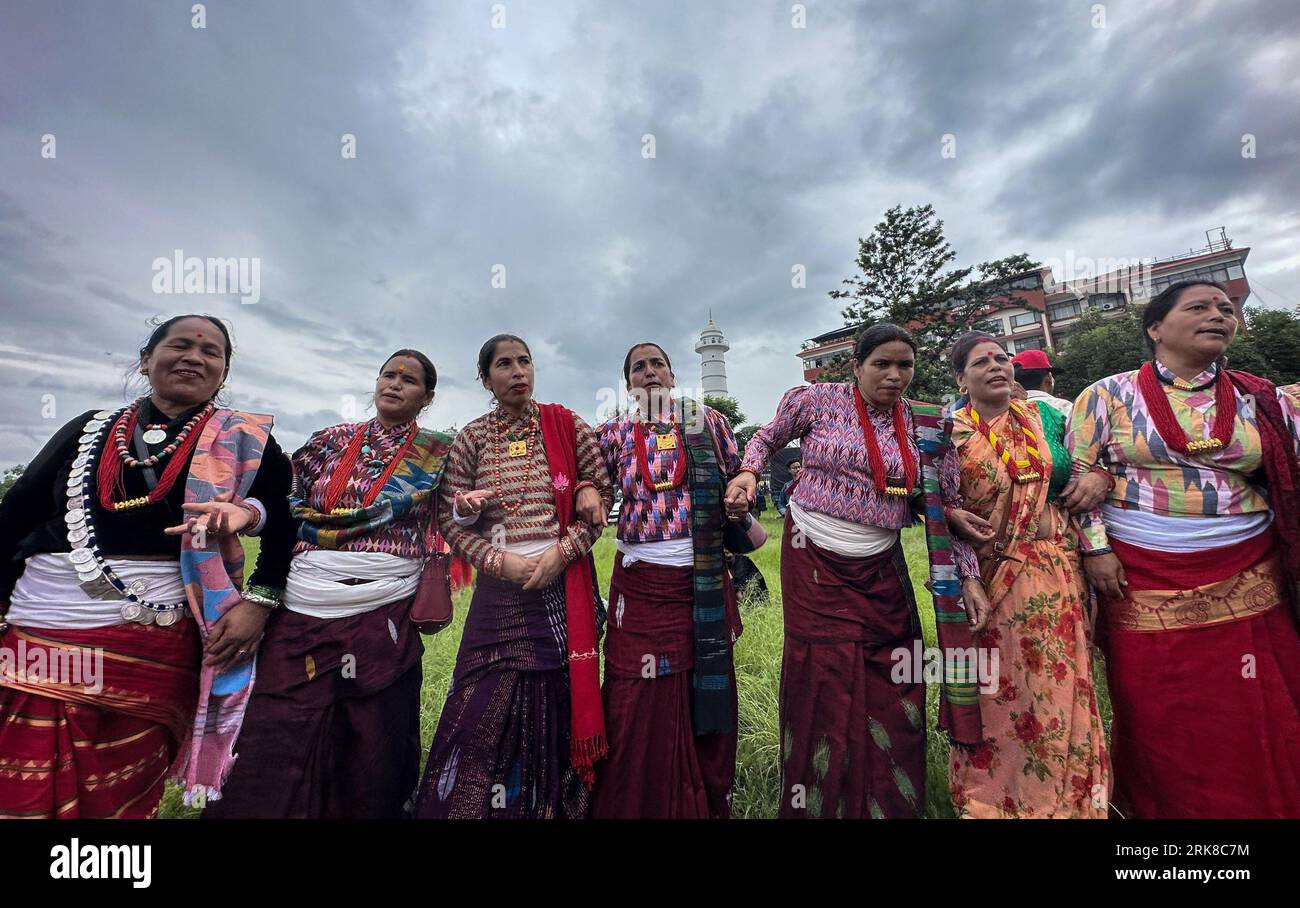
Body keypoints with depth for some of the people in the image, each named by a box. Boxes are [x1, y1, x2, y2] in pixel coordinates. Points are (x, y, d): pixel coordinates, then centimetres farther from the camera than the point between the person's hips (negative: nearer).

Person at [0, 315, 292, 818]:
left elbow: (287, 524, 0)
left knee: (124, 799, 10)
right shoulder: (91, 428, 9)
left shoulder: (244, 441, 1)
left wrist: (257, 602, -8)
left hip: (154, 647, -2)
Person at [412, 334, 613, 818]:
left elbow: (602, 494, 1)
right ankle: (473, 803, 26)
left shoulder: (566, 425, 3)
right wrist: (497, 560, -10)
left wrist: (563, 551, -11)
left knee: (557, 702, 7)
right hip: (499, 588, 1)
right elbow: (450, 517, 4)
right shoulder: (473, 437, 5)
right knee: (483, 706, 4)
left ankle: (556, 803, 29)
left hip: (563, 583, 0)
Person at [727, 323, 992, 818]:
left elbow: (949, 504, 6)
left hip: (881, 567, 4)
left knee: (892, 687, 9)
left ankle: (890, 803, 34)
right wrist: (748, 472, -11)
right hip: (815, 560, -3)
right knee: (825, 683, 1)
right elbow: (767, 437, 9)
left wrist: (968, 576, 1)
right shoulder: (817, 400, -5)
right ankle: (817, 802, 25)